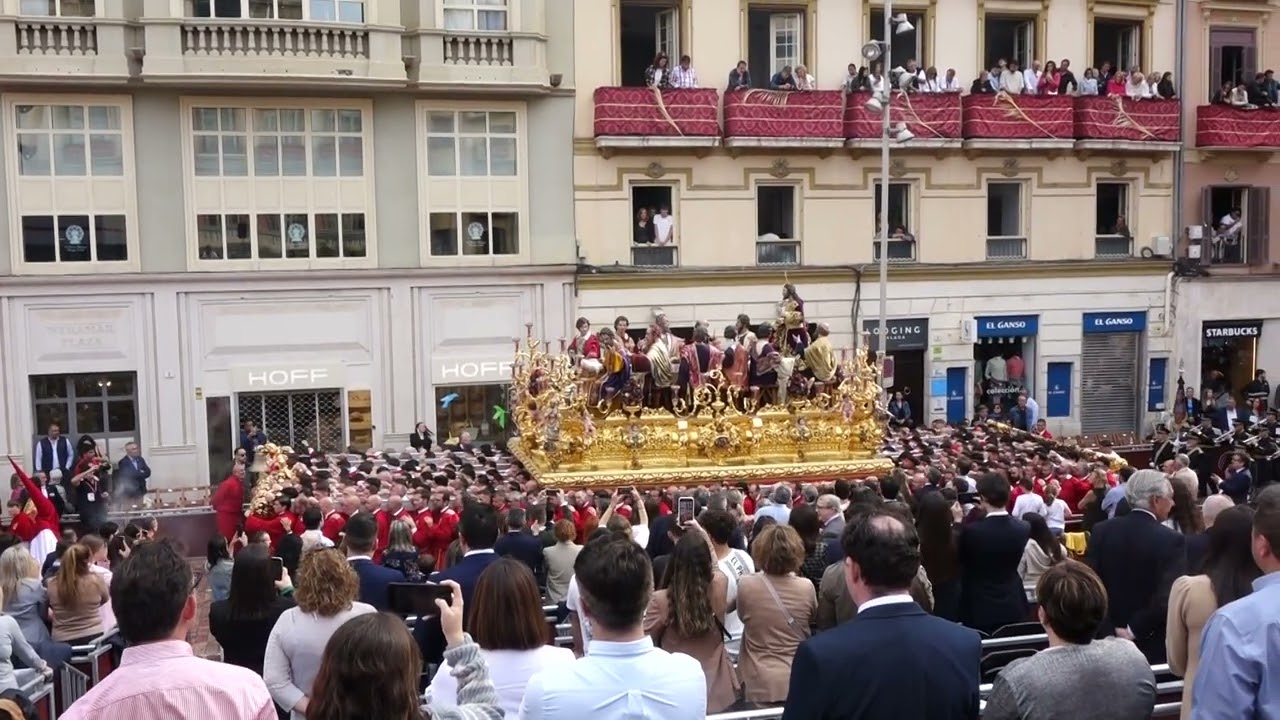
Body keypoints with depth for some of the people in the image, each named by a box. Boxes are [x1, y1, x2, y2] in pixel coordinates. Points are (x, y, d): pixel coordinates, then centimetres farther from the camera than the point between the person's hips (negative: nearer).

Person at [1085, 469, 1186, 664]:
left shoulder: (1101, 531, -3)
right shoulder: (1171, 540, -15)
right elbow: (1166, 600, -24)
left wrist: (1110, 628, -5)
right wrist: (1135, 630, -13)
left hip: (1107, 641, 4)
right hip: (1151, 646, -4)